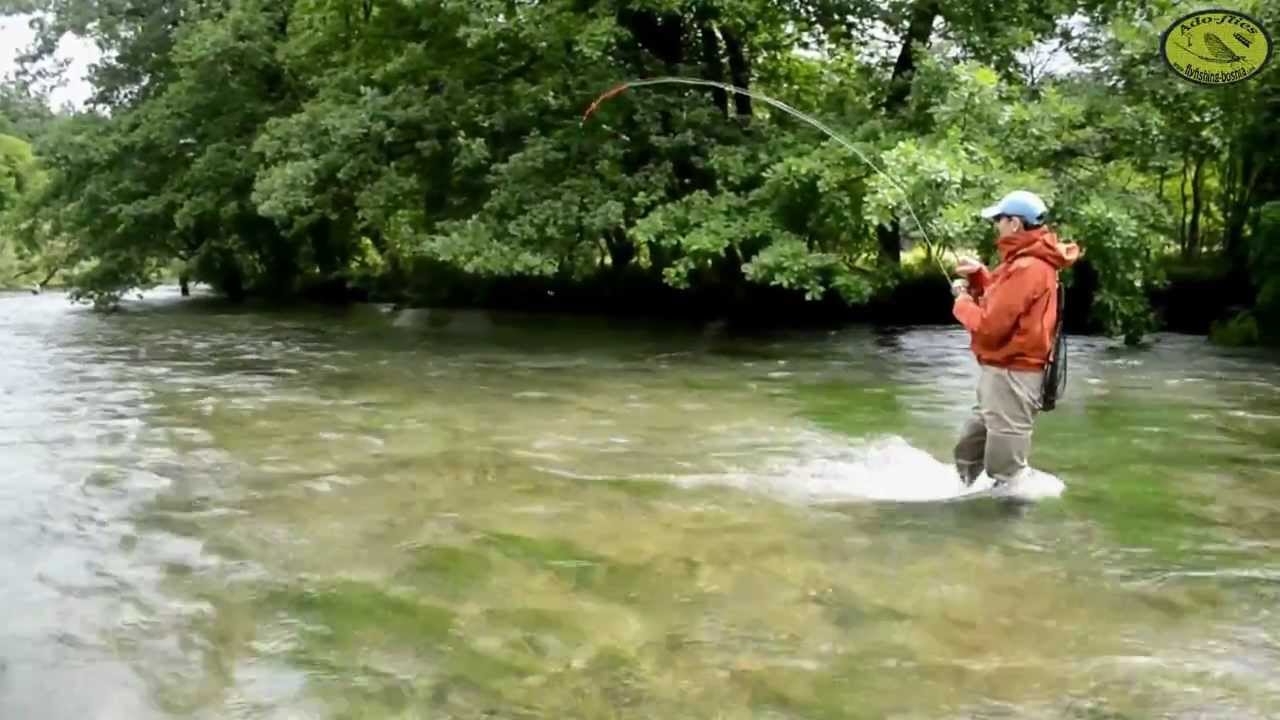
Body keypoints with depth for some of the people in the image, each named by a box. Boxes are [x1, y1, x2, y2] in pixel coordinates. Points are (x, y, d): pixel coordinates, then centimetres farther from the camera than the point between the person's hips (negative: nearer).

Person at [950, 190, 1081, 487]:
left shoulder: (1027, 268, -21)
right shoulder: (1028, 262, 12)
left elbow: (990, 324, -23)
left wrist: (962, 302, -5)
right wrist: (979, 276, 10)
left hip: (1011, 375, -11)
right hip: (1003, 373, 11)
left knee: (1004, 473, -3)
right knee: (968, 450, 22)